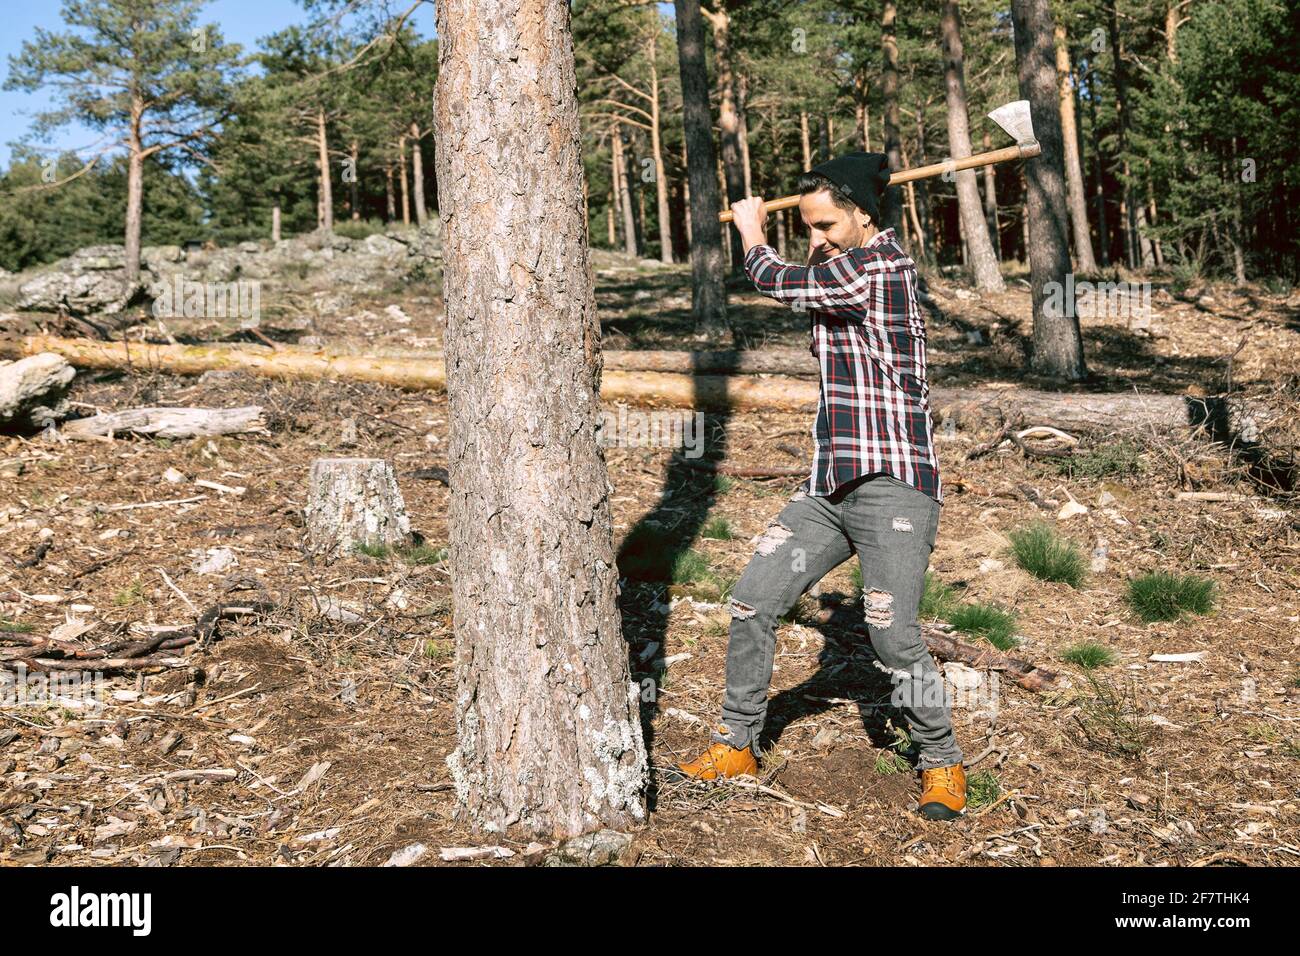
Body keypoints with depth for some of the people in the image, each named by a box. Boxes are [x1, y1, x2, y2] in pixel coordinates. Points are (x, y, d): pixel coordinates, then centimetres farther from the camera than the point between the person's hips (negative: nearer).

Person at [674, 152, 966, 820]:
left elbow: (777, 283, -3)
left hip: (893, 485, -9)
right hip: (830, 485, 9)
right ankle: (737, 744, 19)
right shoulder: (849, 267, 15)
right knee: (753, 601, 4)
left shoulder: (875, 264, -12)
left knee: (892, 631, -17)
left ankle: (942, 764, 8)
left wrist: (751, 232, 16)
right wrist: (822, 245, 19)